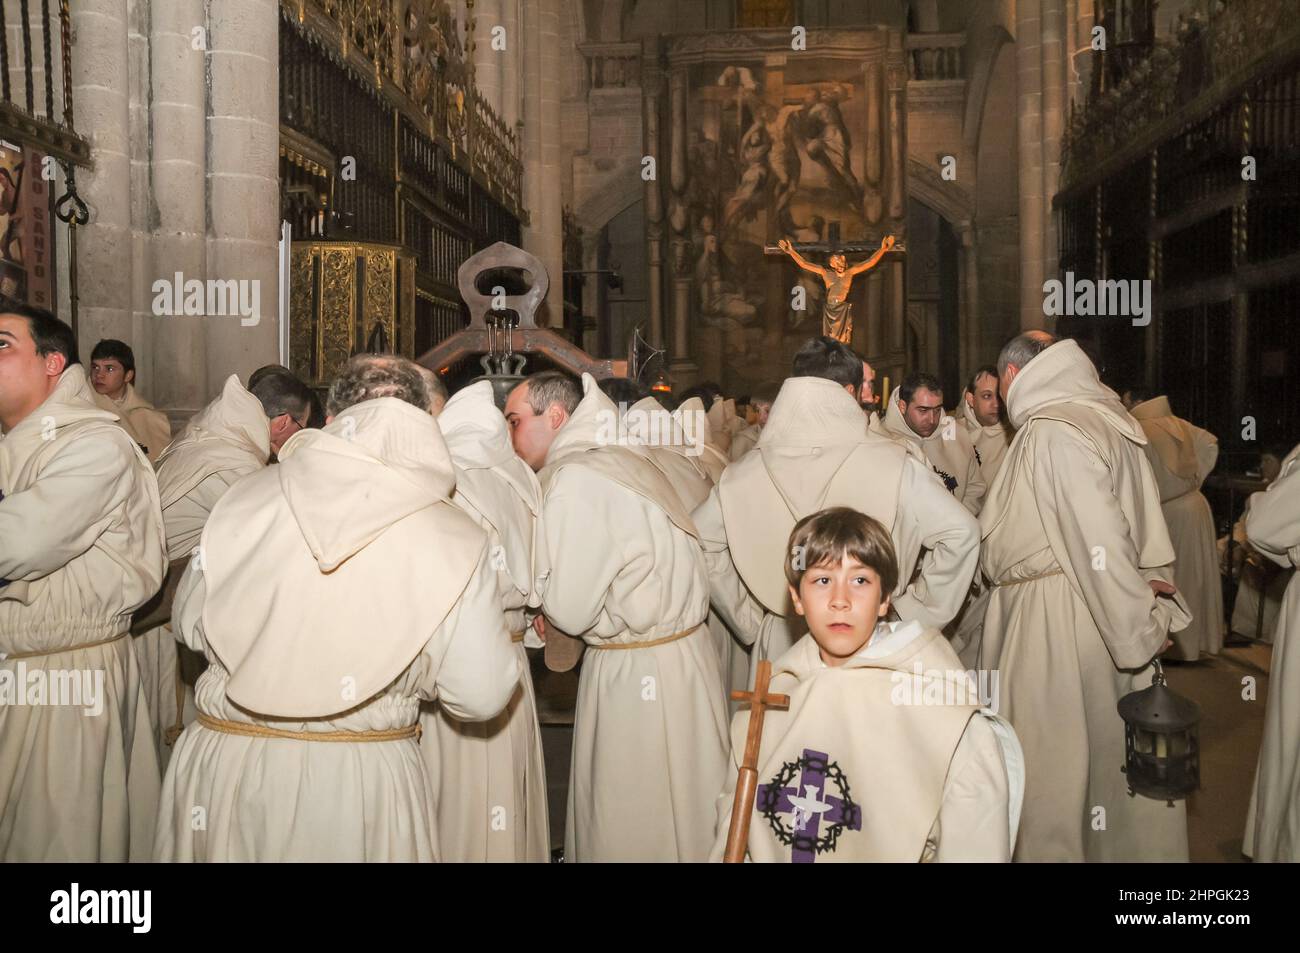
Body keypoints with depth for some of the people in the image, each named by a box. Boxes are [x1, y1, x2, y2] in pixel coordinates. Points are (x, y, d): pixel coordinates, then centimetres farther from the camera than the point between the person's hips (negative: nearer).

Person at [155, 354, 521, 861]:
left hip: (226, 764, 2)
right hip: (365, 781, -1)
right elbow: (481, 696, -11)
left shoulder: (247, 496, -10)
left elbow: (189, 623, 4)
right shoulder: (457, 540, -15)